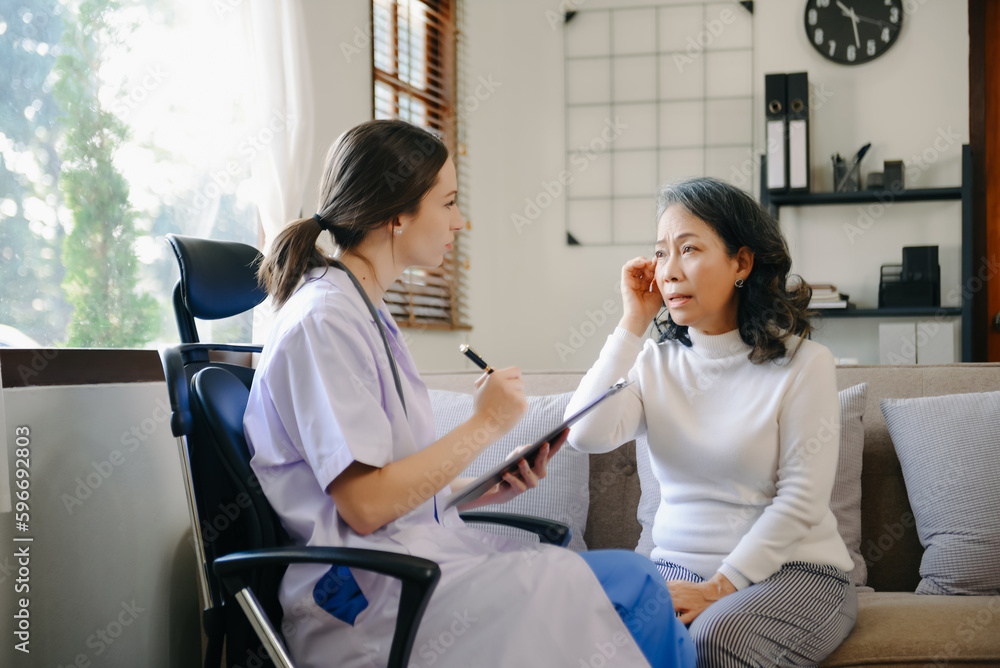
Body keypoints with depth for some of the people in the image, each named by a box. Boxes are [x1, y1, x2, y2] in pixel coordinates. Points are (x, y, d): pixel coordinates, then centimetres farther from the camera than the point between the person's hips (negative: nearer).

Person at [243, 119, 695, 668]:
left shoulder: (367, 313, 18)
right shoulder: (323, 322, -12)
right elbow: (365, 505, -19)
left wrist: (492, 489, 5)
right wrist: (484, 425, -11)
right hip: (359, 602, -9)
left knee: (633, 576, -11)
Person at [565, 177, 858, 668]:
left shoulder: (802, 363, -4)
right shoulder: (654, 361, 8)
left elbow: (800, 501, -9)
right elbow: (586, 435, -11)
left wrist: (720, 587, -17)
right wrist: (633, 322, -5)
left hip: (791, 569, -3)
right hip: (677, 565, 3)